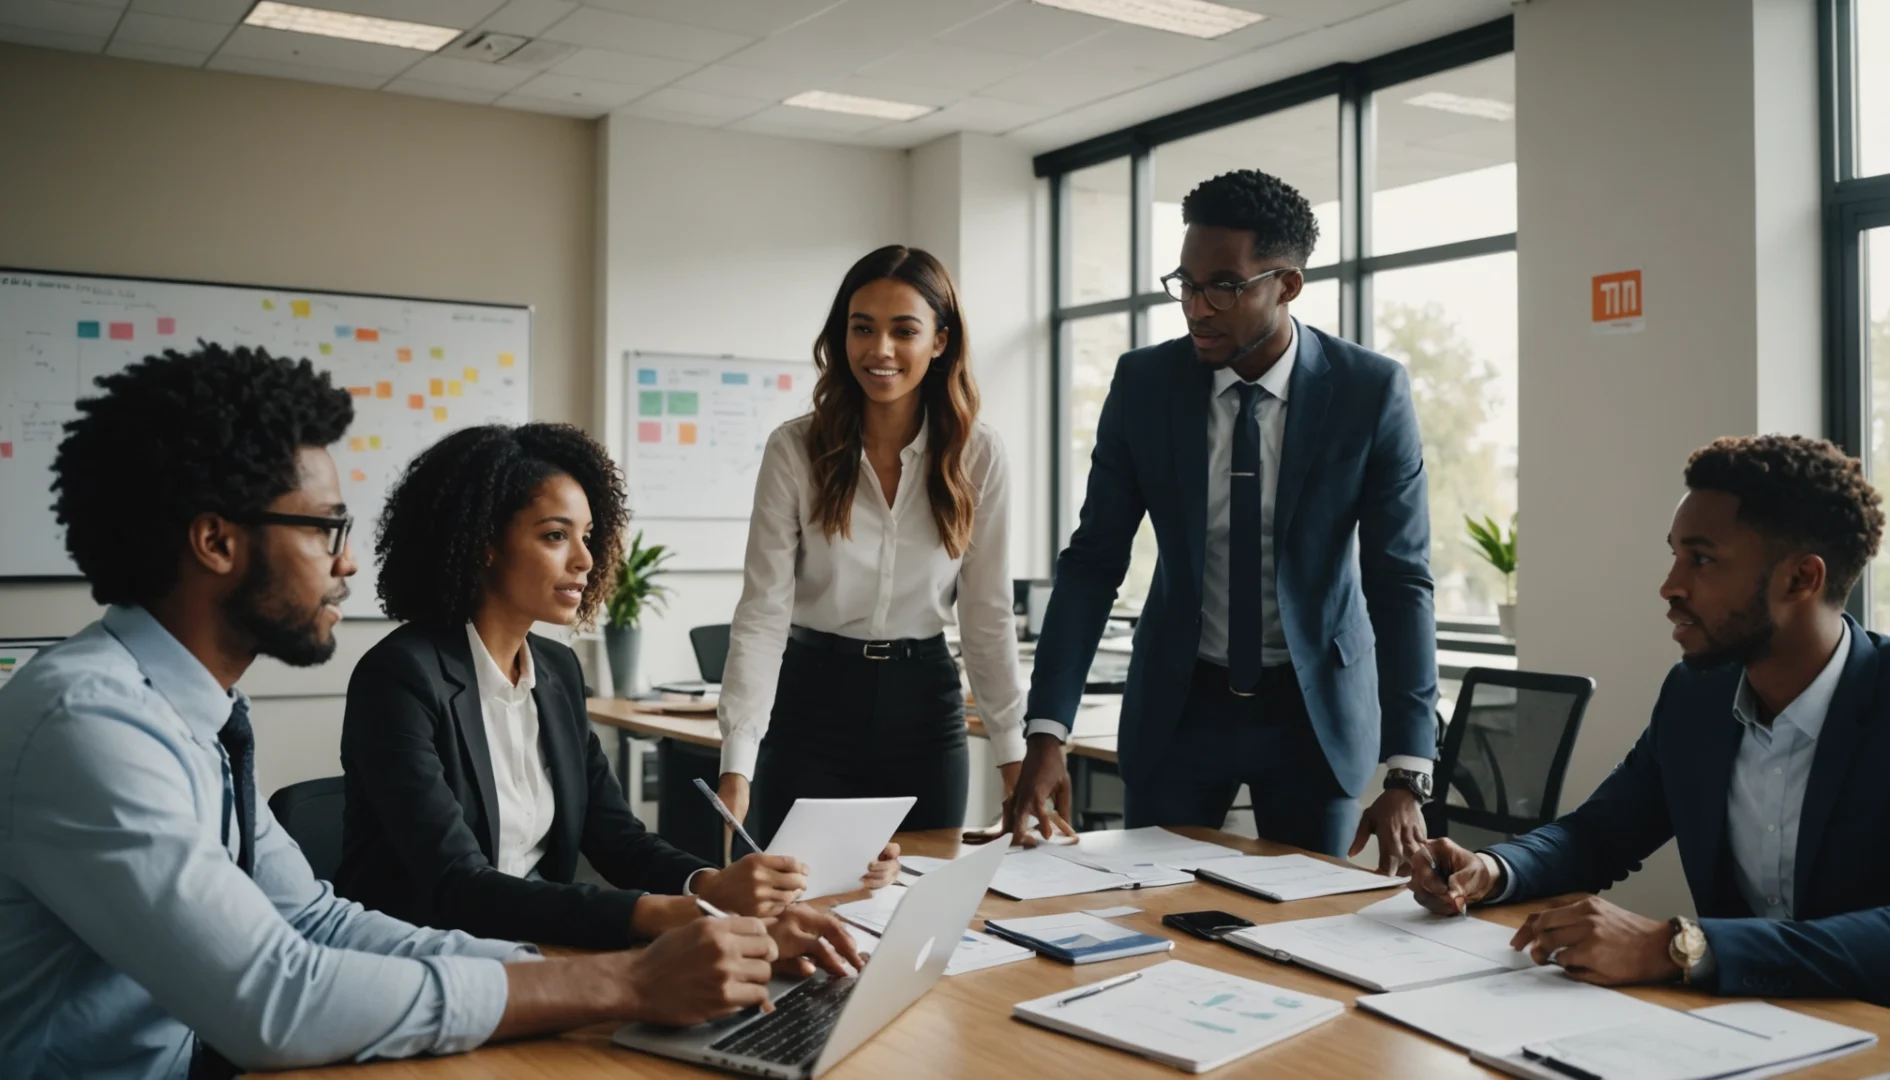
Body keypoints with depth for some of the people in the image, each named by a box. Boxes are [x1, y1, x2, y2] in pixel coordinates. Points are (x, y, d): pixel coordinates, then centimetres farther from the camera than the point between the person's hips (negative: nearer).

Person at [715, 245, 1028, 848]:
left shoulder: (978, 454, -5)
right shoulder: (795, 449, -10)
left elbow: (988, 615, 0)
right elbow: (763, 613, -13)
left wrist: (1016, 761, -3)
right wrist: (736, 770, -22)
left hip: (924, 707, 2)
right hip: (813, 703, -1)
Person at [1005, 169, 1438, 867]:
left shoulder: (1372, 391, -12)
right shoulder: (1143, 383, -8)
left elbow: (1400, 580, -13)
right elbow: (1094, 560, -7)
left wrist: (1407, 777, -20)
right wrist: (1046, 733, -15)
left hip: (1317, 709, -1)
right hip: (1178, 703, 1)